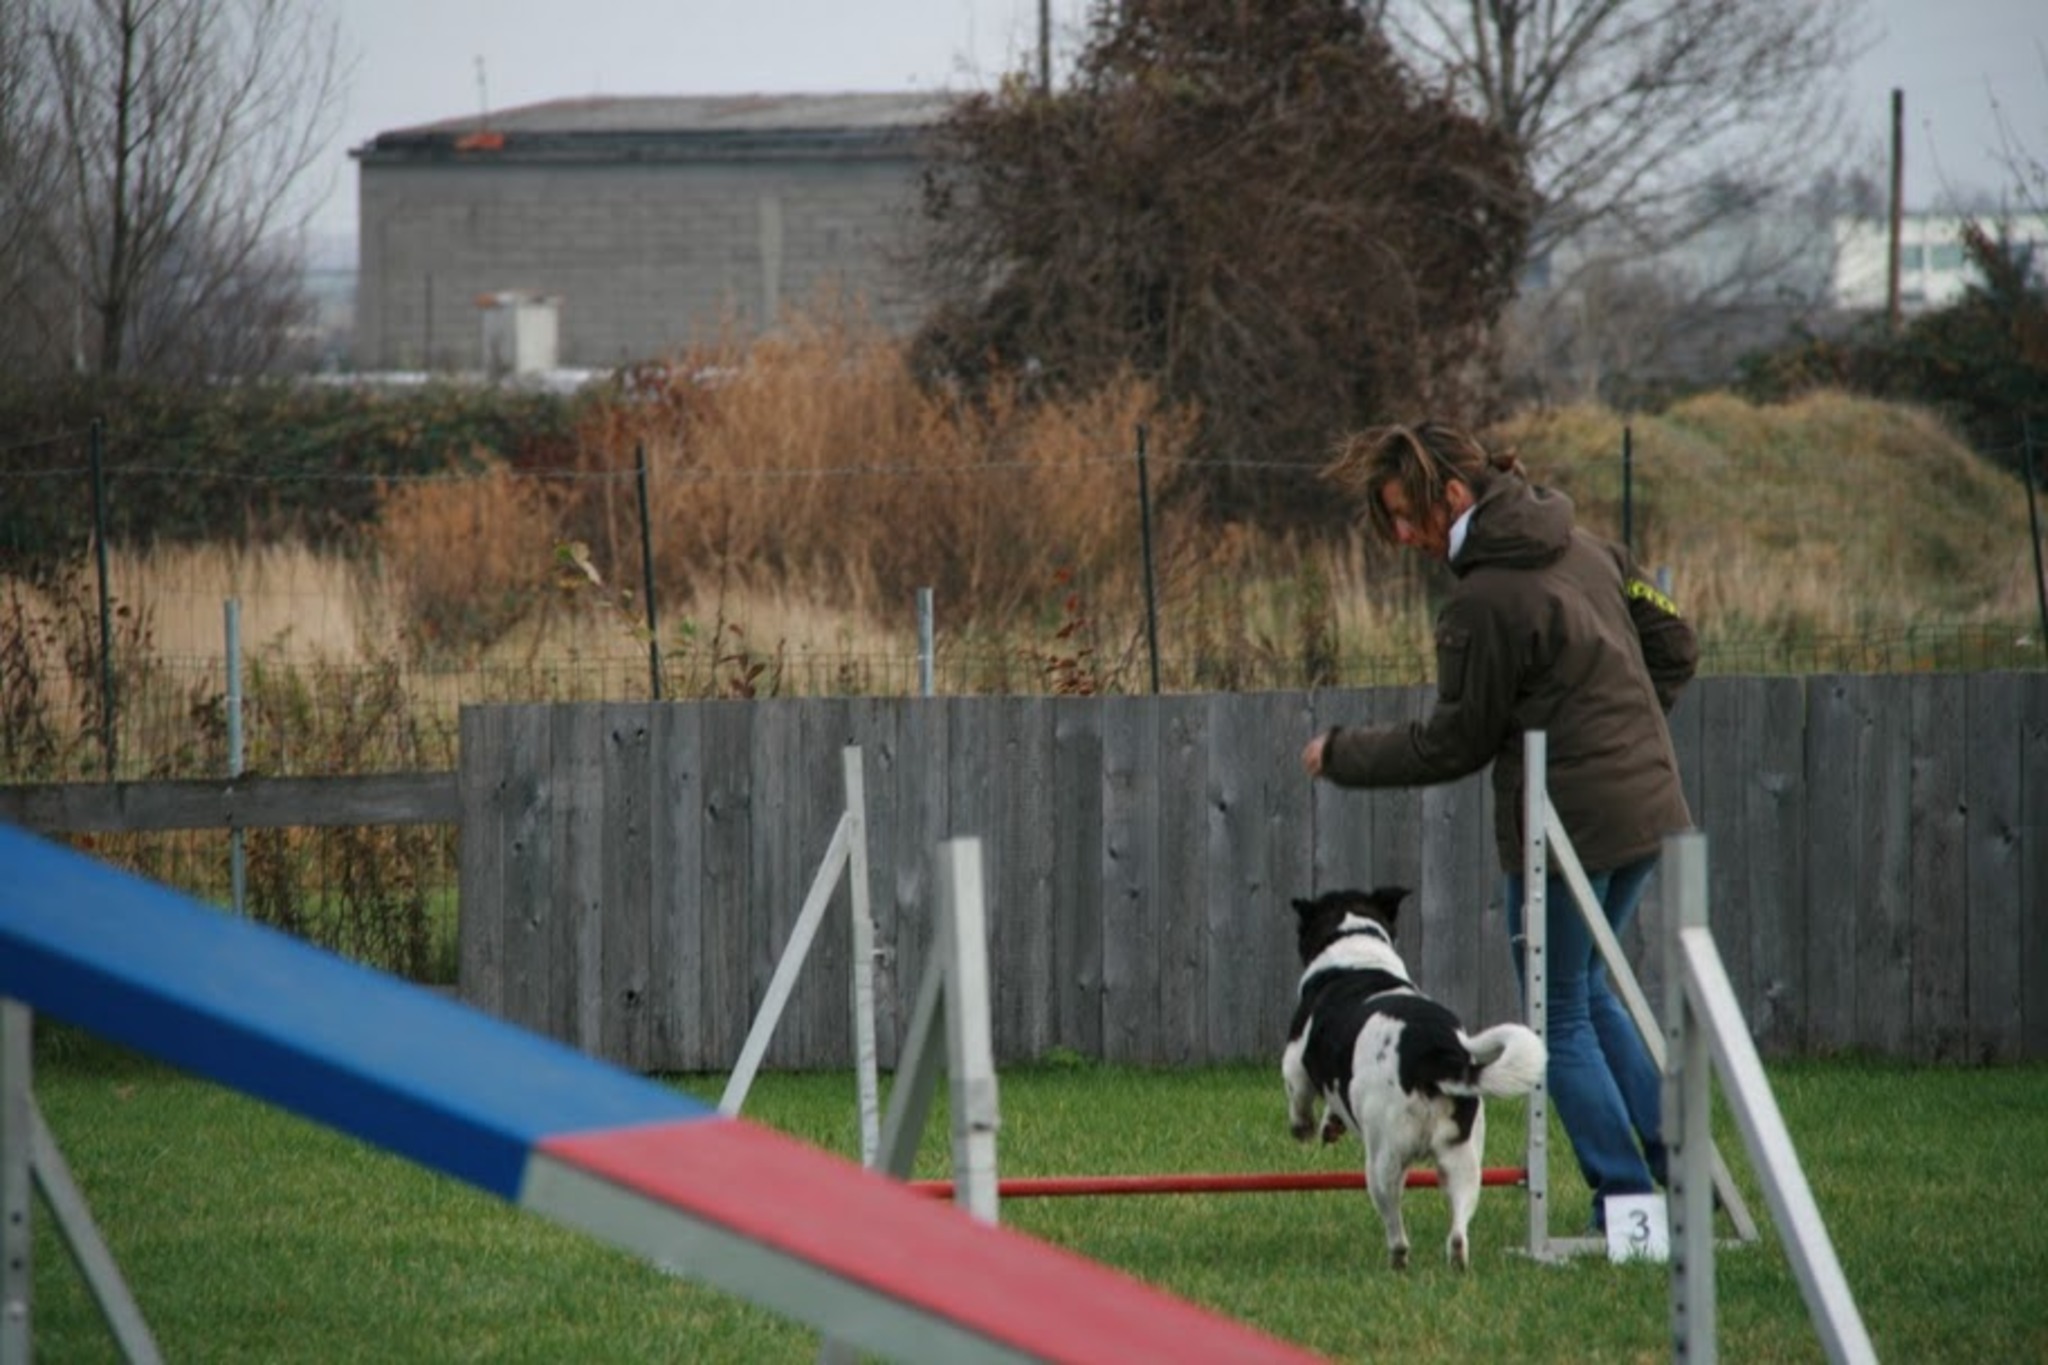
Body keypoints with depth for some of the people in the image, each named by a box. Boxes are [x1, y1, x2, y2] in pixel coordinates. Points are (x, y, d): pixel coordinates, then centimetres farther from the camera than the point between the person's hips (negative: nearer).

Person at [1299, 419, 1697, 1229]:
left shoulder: (1485, 601, -17)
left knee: (1560, 1018, 6)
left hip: (1568, 823, -8)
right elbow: (1674, 647, 16)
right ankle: (1677, 1162, 18)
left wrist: (1341, 756, 4)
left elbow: (1453, 745, -8)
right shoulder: (1586, 550, 8)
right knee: (1586, 989, 24)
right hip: (1648, 810, 8)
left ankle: (1625, 1195, 4)